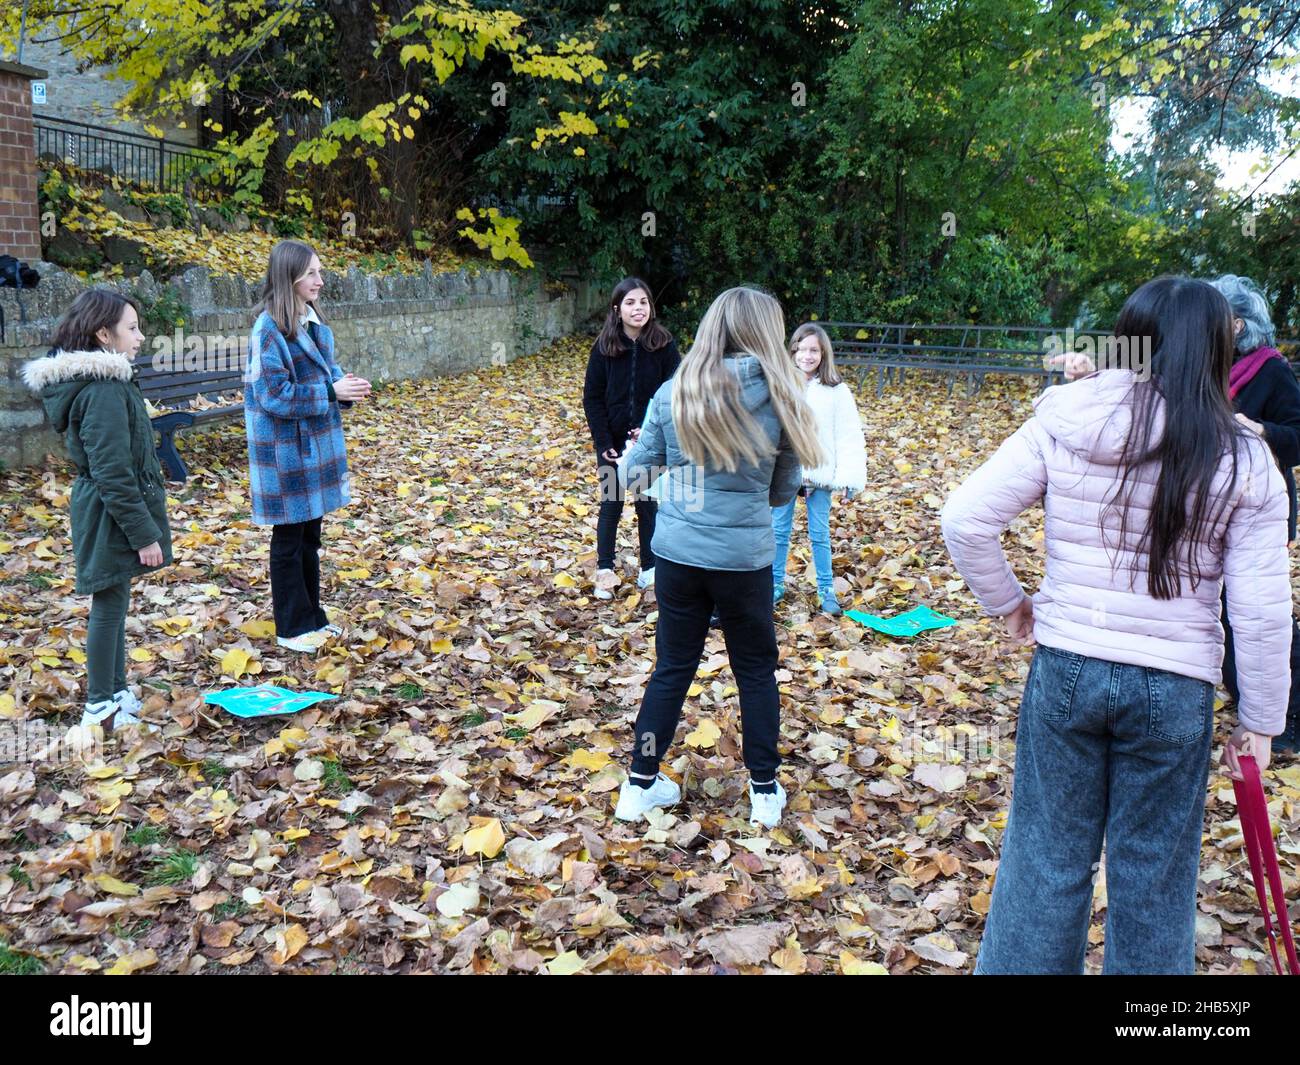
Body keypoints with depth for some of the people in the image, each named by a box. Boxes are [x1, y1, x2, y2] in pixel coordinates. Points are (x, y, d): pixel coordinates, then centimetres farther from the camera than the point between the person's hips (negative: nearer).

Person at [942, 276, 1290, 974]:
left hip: (1065, 670, 1)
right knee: (1154, 879, 16)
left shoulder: (1062, 426, -6)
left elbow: (965, 520, -9)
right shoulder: (1243, 462, -7)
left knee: (1045, 856, 15)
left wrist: (1007, 602, 7)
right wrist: (1259, 724, 4)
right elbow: (1262, 611, -6)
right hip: (1174, 691, 0)